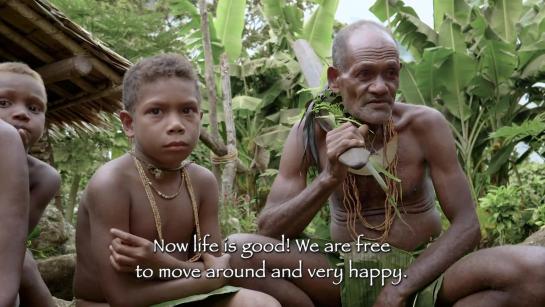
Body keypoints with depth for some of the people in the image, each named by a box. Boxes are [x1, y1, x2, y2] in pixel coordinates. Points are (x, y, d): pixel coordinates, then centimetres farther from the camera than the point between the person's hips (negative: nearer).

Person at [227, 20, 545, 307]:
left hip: (423, 272, 0)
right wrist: (330, 177, -25)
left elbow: (466, 225, -8)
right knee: (237, 251, -25)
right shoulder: (311, 133, -6)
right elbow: (268, 233, -10)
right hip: (346, 274, 0)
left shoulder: (426, 125, -9)